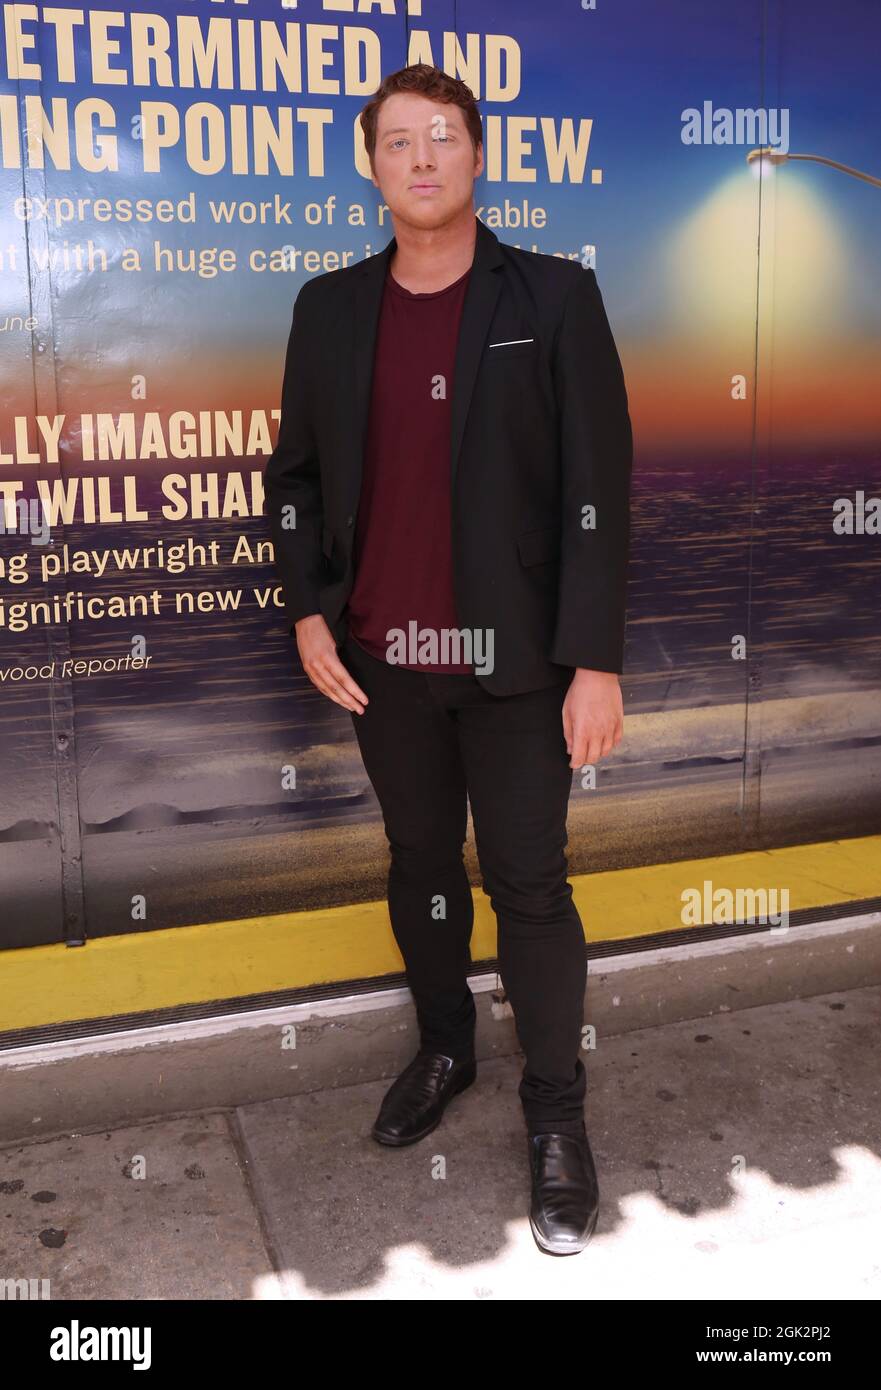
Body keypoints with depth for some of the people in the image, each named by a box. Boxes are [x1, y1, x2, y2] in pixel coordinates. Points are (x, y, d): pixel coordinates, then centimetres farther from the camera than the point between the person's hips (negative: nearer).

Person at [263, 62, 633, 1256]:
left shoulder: (554, 298, -4)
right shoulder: (330, 308, 6)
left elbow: (597, 488, -8)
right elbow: (294, 473, 12)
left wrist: (596, 660, -13)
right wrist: (309, 612, 0)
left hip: (513, 658, -3)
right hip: (382, 659, 4)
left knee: (530, 885, 3)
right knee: (419, 866, 17)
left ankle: (556, 1113, 20)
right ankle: (443, 1048, 38)